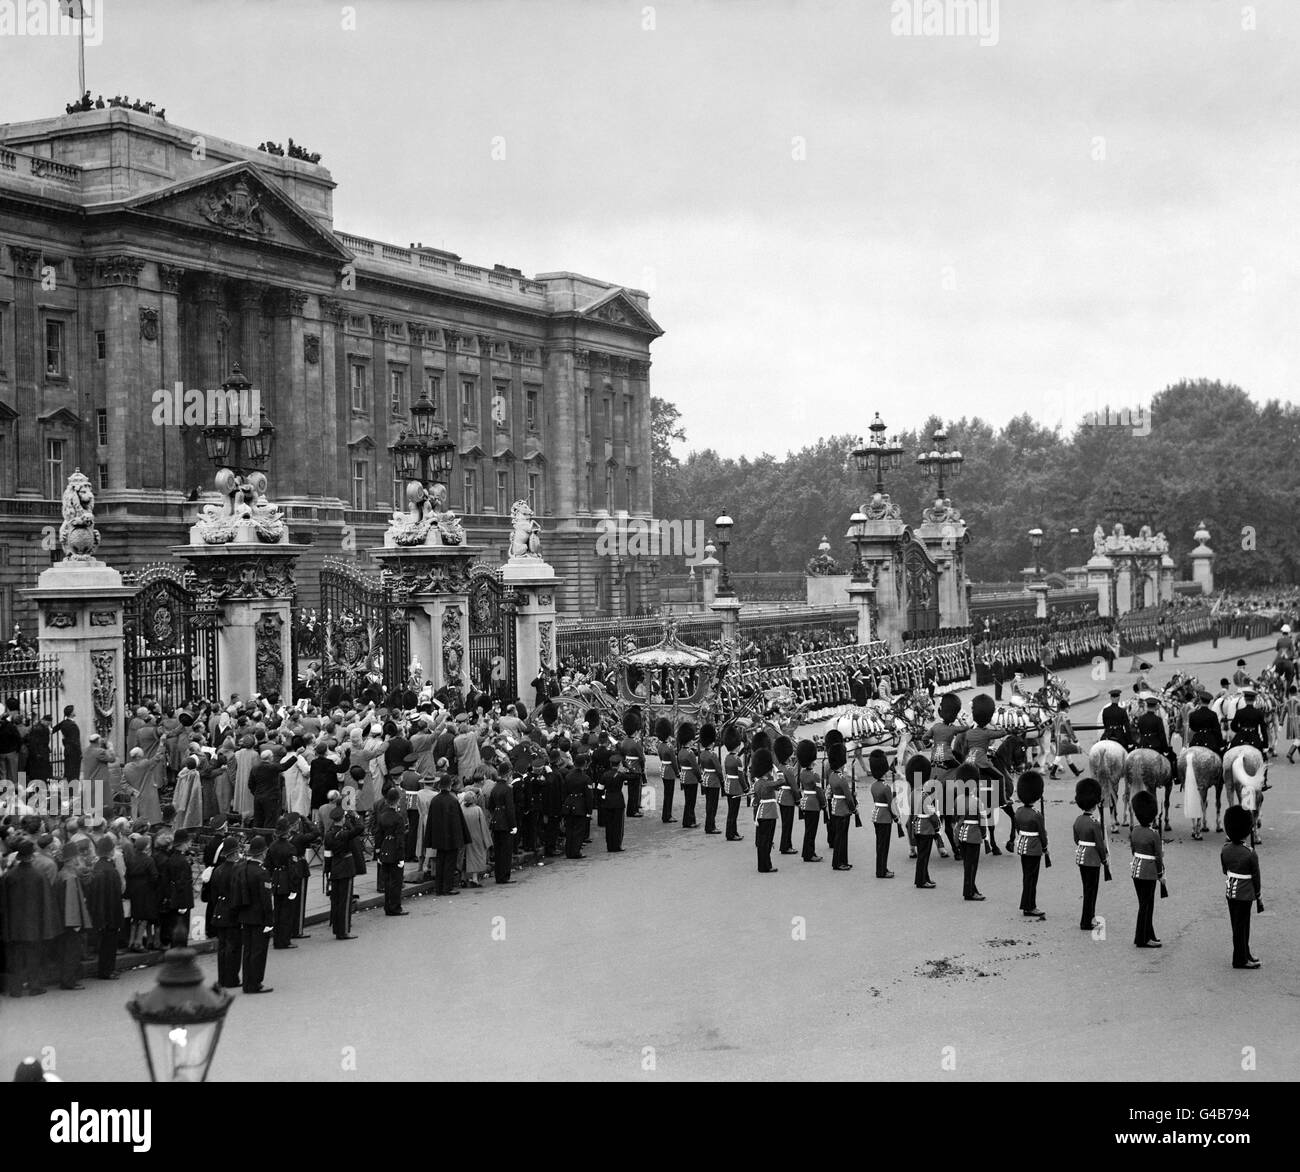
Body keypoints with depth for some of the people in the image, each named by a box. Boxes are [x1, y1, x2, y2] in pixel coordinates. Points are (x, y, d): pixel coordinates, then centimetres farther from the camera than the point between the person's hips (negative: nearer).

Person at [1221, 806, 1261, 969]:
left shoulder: (1225, 850, -4)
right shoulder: (1251, 855, -21)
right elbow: (1256, 877, -9)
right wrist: (1257, 893, 5)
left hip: (1230, 892, 6)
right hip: (1245, 894, -6)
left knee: (1238, 925, 17)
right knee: (1241, 926, 3)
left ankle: (1245, 955, 30)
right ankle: (1240, 960, 12)